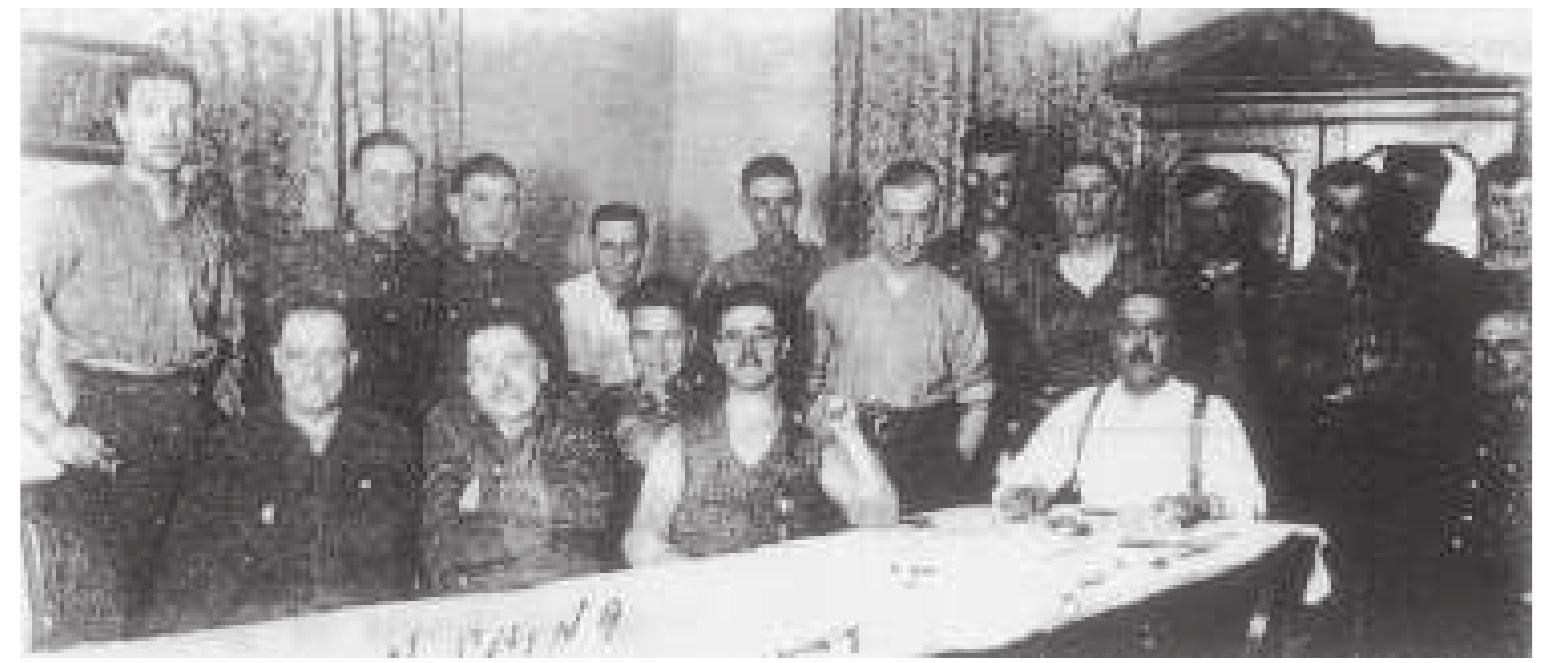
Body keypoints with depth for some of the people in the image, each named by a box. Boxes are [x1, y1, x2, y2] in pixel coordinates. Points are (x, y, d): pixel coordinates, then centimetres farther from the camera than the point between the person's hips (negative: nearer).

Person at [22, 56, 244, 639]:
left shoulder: (209, 220, 15)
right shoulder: (74, 213, 1)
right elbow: (22, 327, -4)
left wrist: (225, 395, 12)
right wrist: (50, 431, -11)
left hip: (190, 419, 4)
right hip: (98, 423, -4)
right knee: (96, 617, -8)